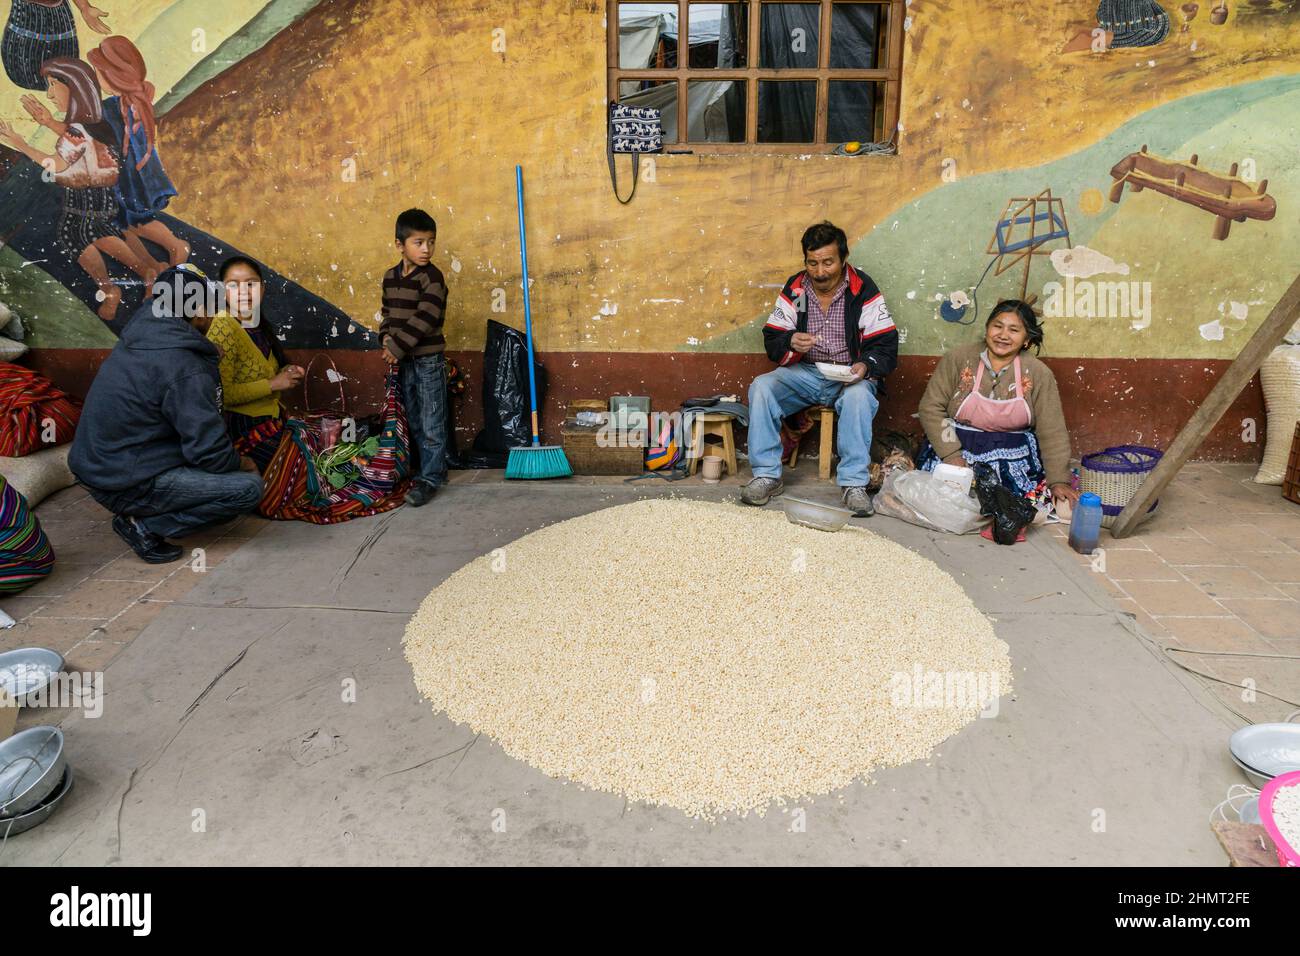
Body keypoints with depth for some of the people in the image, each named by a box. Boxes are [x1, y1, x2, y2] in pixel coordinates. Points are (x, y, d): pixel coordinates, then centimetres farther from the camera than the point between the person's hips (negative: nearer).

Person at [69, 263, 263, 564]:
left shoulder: (142, 334, 2)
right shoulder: (186, 370, -23)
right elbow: (210, 452, -21)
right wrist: (241, 463, -2)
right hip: (125, 486, -9)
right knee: (248, 487, -13)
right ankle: (145, 525, -6)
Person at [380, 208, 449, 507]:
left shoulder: (432, 277, -13)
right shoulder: (390, 277, 8)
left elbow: (424, 319, -20)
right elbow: (387, 313, 15)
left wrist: (397, 347, -19)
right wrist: (387, 341, -3)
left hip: (429, 359, -7)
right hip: (404, 361, 7)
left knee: (432, 424, -1)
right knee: (414, 422, 15)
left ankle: (430, 478, 7)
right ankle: (429, 468, 28)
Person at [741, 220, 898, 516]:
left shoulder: (862, 289, -5)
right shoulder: (795, 288, 2)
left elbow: (886, 345, -7)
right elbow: (772, 341, 2)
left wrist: (865, 366, -29)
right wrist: (791, 343, -22)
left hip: (849, 376, -2)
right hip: (804, 373, 3)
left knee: (859, 395, -36)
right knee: (761, 387, -23)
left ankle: (854, 484, -28)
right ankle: (767, 475, -18)